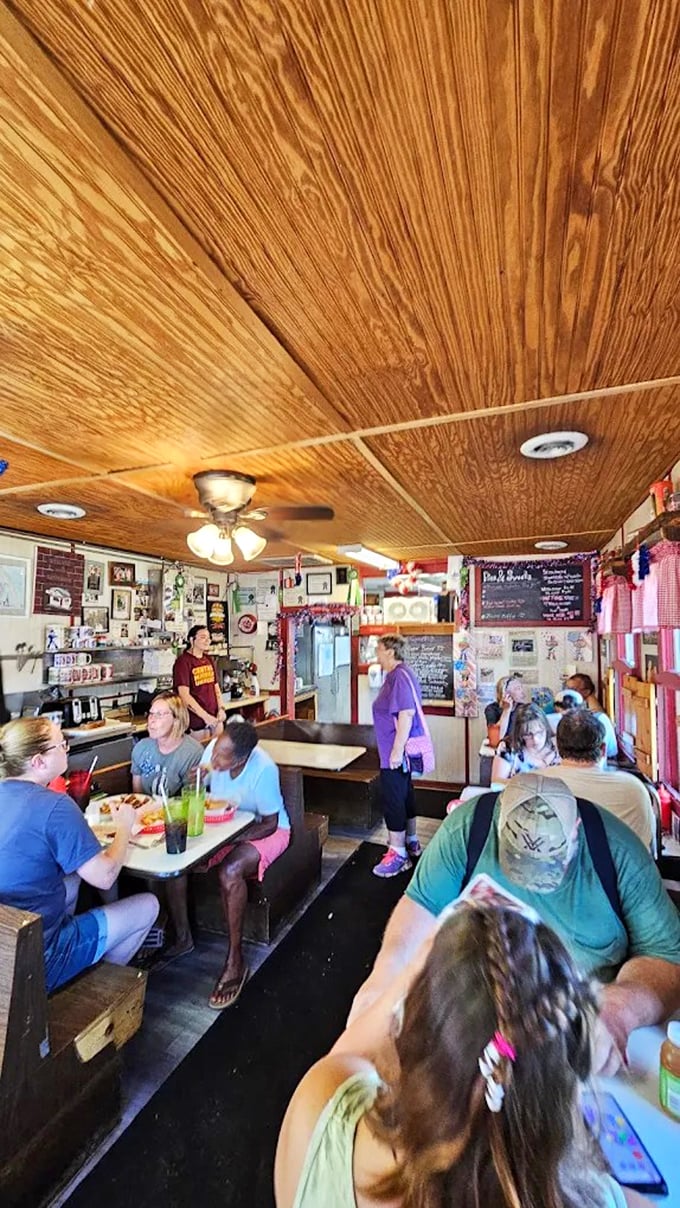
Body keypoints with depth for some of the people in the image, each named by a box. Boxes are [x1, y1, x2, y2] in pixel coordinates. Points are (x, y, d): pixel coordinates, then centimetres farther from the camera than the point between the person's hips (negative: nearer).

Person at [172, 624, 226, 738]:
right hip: (196, 721, -7)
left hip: (215, 718, 7)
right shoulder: (183, 661, -11)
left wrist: (221, 709, 1)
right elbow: (184, 695, -18)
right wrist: (205, 716, -21)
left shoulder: (209, 660, 11)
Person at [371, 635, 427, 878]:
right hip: (396, 750, 10)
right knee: (404, 795, 20)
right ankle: (411, 843, 34)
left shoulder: (400, 676, -21)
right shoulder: (395, 675, 10)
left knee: (393, 800, -1)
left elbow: (407, 713, -27)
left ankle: (398, 854, 11)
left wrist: (397, 750, -26)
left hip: (397, 751, -10)